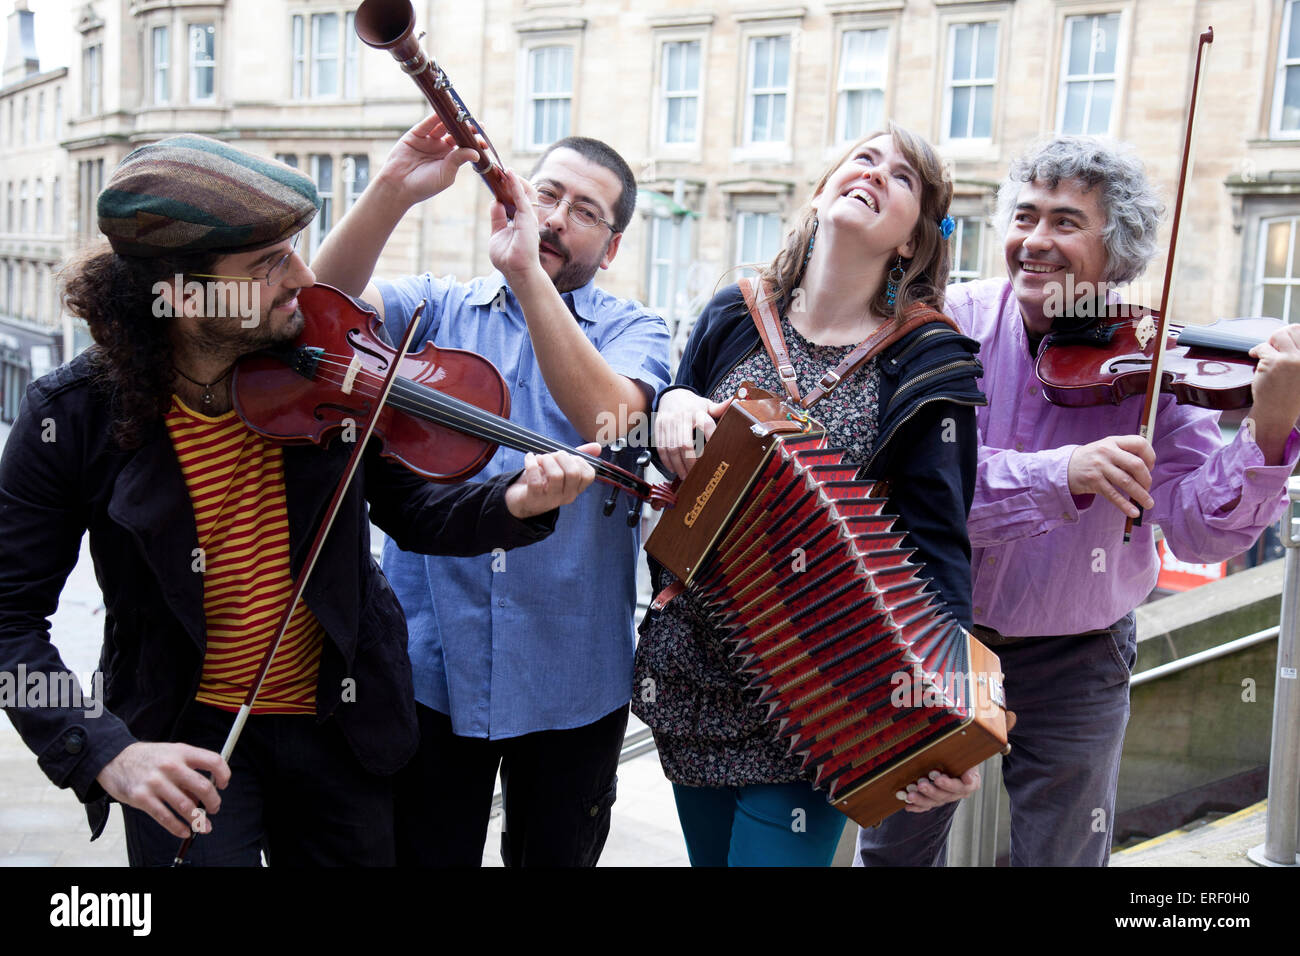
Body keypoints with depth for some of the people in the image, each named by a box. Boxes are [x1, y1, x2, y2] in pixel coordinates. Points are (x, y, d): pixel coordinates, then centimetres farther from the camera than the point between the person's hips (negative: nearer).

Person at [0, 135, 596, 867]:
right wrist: (104, 751, -22)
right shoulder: (73, 419, -16)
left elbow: (411, 512, -1)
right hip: (183, 744, -2)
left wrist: (514, 504, -21)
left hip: (340, 724, 2)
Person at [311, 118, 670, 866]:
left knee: (556, 855, 17)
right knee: (424, 854, 14)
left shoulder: (631, 328, 1)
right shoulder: (438, 308, 6)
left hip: (571, 680, 0)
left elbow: (611, 418, -20)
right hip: (430, 663, 1)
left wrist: (525, 271, -23)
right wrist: (394, 192, -23)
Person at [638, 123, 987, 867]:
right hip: (691, 680, 4)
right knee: (707, 852, 18)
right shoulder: (733, 319, 4)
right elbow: (673, 466, 14)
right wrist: (671, 407, -9)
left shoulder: (926, 364, -8)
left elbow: (937, 545, -12)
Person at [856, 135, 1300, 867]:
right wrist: (1063, 475, -40)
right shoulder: (957, 326, -13)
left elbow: (1201, 530, -18)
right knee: (892, 849, 17)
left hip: (1075, 668, 0)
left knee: (1063, 855, 14)